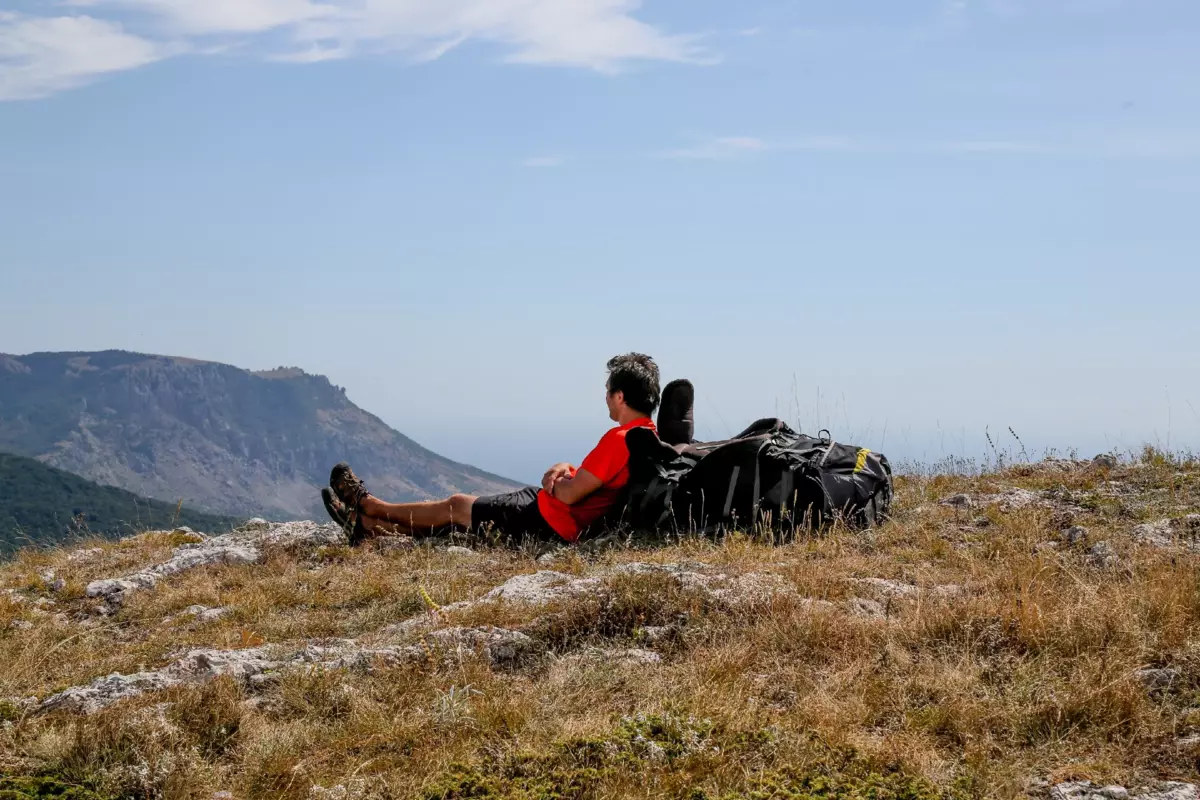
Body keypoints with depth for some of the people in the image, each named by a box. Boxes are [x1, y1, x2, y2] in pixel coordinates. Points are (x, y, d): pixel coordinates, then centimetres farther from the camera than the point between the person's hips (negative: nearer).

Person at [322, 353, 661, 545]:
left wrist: (554, 480, -2)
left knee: (457, 505, 10)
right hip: (568, 523, 9)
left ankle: (370, 505, 30)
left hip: (551, 521, -9)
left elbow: (567, 495, -24)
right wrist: (563, 471, -3)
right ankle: (367, 528, 24)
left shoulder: (620, 439, -26)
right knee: (461, 509, 16)